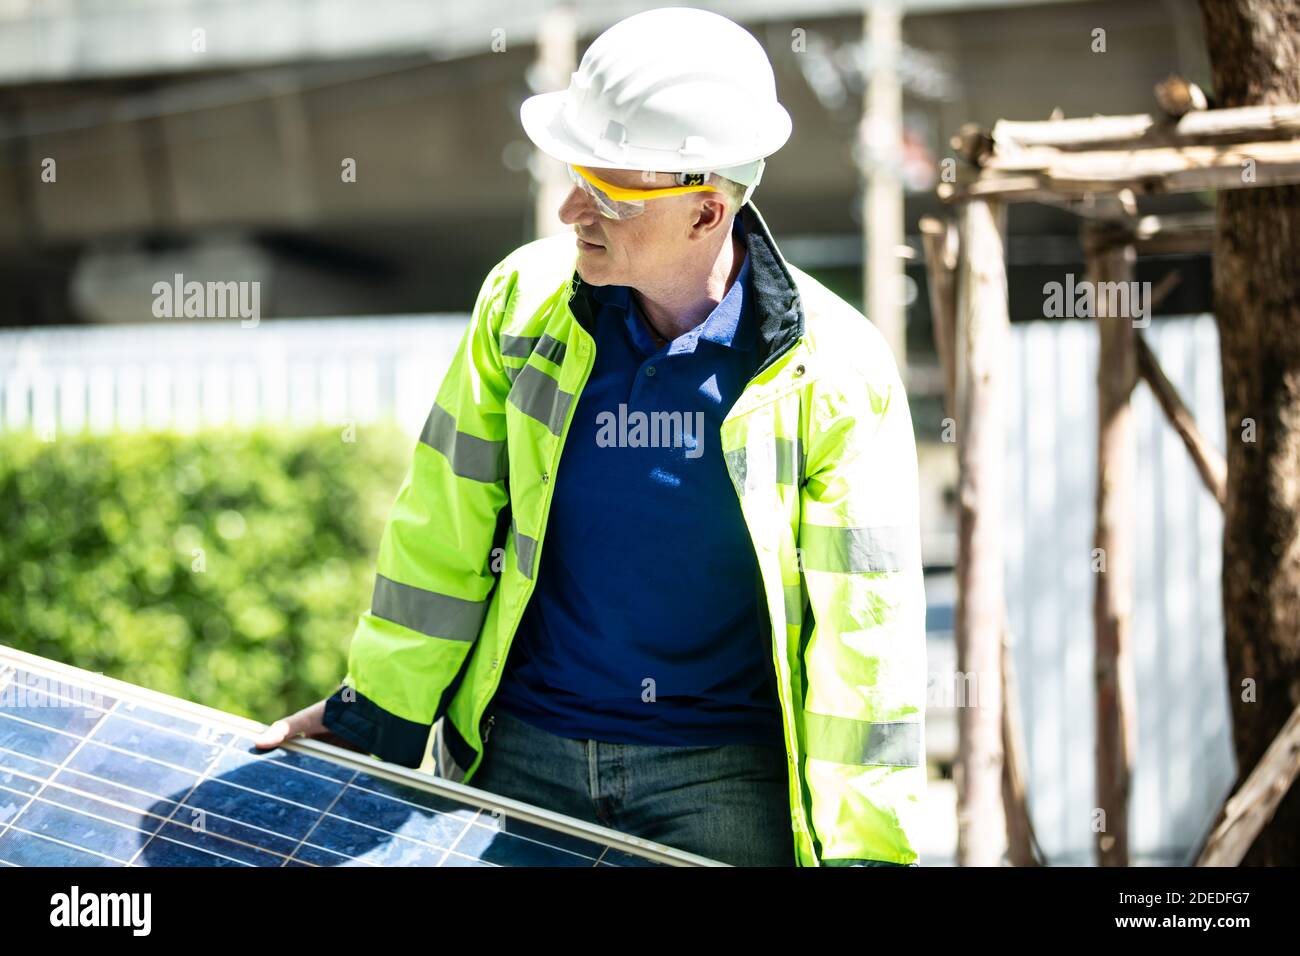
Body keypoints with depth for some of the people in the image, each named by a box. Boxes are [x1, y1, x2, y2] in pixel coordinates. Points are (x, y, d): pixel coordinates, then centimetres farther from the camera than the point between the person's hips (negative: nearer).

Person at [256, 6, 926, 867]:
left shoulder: (835, 372, -13)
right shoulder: (523, 298, -3)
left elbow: (863, 623, -10)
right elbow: (446, 527, 5)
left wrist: (862, 845, -13)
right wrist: (375, 716, 9)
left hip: (725, 775, -2)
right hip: (517, 754, 3)